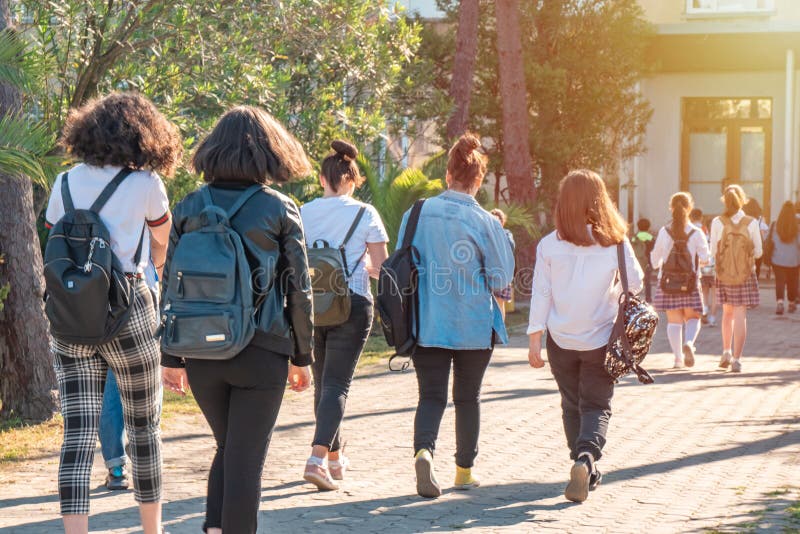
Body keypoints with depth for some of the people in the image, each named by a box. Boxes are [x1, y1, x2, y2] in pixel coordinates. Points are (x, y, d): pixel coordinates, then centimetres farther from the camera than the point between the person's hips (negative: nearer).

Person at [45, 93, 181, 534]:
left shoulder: (66, 182, 6)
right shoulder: (146, 184, -3)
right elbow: (163, 245, 14)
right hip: (127, 312, -3)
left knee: (77, 437, 1)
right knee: (144, 427, 12)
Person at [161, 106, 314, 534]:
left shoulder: (188, 208, 3)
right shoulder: (279, 210, -5)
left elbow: (170, 286, 4)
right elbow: (298, 289, -3)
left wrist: (172, 358, 10)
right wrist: (302, 357, 7)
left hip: (201, 352, 3)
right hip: (261, 353, -3)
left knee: (228, 449, 21)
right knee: (246, 458, 3)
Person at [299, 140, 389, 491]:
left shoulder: (303, 214, 2)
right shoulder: (365, 214, -4)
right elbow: (381, 267, -3)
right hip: (352, 304, -3)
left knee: (322, 381, 16)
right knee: (337, 383, -3)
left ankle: (335, 458, 28)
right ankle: (318, 457, -20)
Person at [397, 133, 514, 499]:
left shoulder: (417, 214, -3)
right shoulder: (485, 223, -11)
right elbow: (502, 279, -6)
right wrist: (503, 237, 10)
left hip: (427, 323, 1)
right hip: (474, 325, -1)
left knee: (431, 395, 3)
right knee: (467, 397, 15)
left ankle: (424, 449, -25)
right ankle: (464, 470, 23)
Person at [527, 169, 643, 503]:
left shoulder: (549, 245, -6)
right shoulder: (615, 242, -7)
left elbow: (540, 294, -5)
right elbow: (636, 284, 3)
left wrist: (534, 338, -2)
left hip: (561, 339, 1)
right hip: (601, 339, -1)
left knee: (572, 405, 17)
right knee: (597, 406, 4)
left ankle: (586, 469, 22)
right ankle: (586, 457, -21)